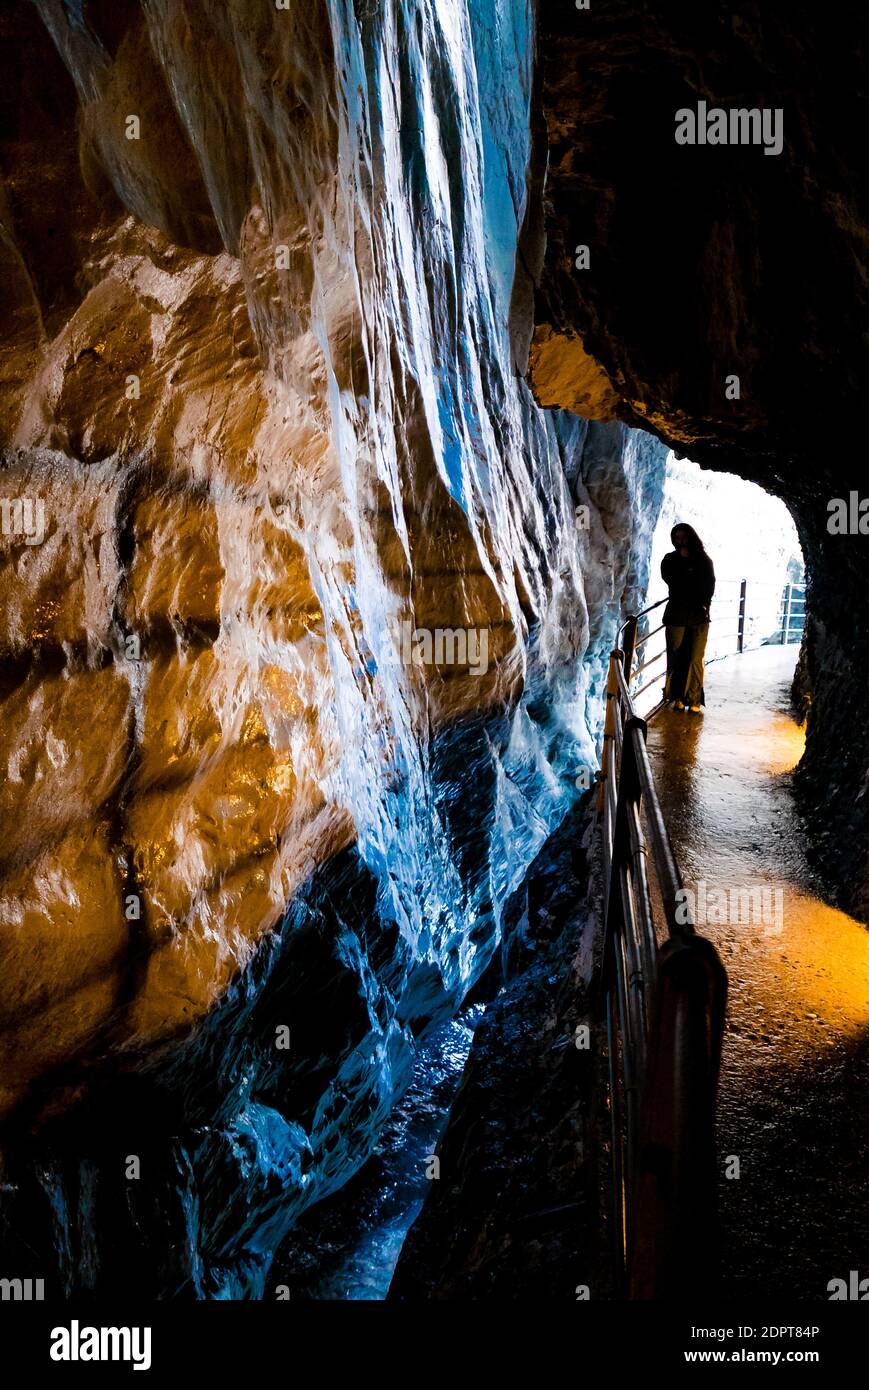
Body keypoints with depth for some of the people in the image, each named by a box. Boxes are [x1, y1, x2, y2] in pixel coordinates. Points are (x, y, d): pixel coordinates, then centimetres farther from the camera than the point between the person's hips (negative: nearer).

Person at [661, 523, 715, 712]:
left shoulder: (703, 560, 11)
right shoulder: (670, 559, 11)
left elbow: (710, 584, 4)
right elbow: (670, 579, -4)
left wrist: (704, 603, -9)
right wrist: (683, 560, -2)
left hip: (699, 615, 0)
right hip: (676, 614, 0)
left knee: (696, 659, -6)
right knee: (676, 658, -1)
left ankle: (694, 700, -3)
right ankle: (677, 697, 7)